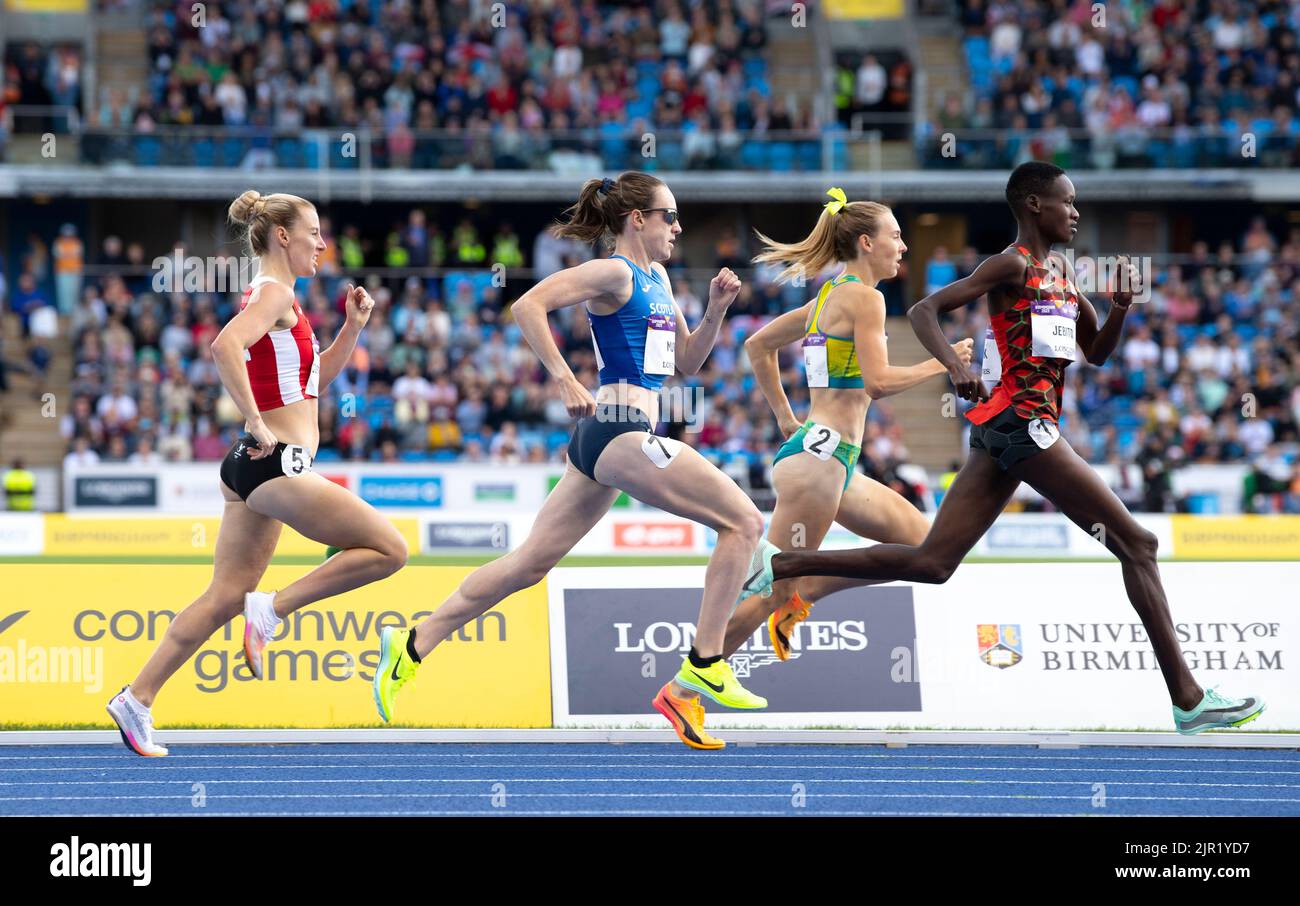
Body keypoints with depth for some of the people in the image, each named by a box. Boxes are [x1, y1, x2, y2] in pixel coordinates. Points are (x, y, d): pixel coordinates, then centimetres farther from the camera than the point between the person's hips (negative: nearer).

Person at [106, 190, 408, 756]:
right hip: (277, 466, -10)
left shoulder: (273, 297, 20)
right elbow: (224, 348, -29)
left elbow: (317, 378, 29)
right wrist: (257, 422, -24)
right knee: (389, 549, -8)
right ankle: (273, 609, -6)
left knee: (225, 598, 11)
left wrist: (353, 327, 16)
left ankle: (137, 699, 10)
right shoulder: (274, 293, -10)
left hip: (257, 469, 10)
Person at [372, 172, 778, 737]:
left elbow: (685, 363, 24)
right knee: (744, 521, -9)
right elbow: (528, 306, -18)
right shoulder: (615, 272, -8)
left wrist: (715, 311, 8)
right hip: (620, 430, -10)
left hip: (606, 438, 10)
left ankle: (414, 645, 12)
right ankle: (705, 665, -8)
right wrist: (566, 381, -21)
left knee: (530, 563, 10)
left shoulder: (657, 278, 19)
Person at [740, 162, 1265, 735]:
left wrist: (1119, 309, 5)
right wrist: (955, 364, -26)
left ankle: (782, 566, 2)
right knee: (1136, 545, -7)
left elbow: (1096, 353, 25)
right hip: (1022, 421, -10)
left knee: (930, 564, 4)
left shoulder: (1061, 270, 21)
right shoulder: (1013, 264, -5)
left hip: (1003, 430, 10)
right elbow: (923, 310, -9)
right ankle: (1188, 699, -7)